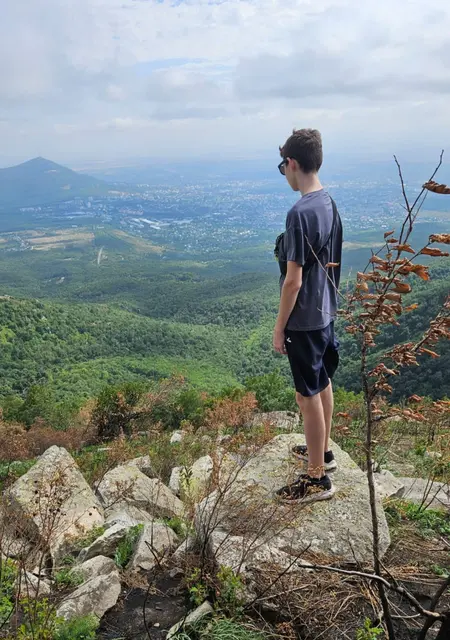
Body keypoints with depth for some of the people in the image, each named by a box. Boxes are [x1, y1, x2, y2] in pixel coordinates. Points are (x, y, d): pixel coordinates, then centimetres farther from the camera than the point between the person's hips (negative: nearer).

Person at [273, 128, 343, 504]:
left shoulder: (300, 213, -24)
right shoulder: (329, 204, 5)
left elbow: (293, 280, -23)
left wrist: (280, 327, -14)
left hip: (304, 320, -9)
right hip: (325, 312, 9)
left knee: (309, 395, 2)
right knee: (323, 383, 21)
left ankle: (317, 478, 15)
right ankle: (323, 451, 39)